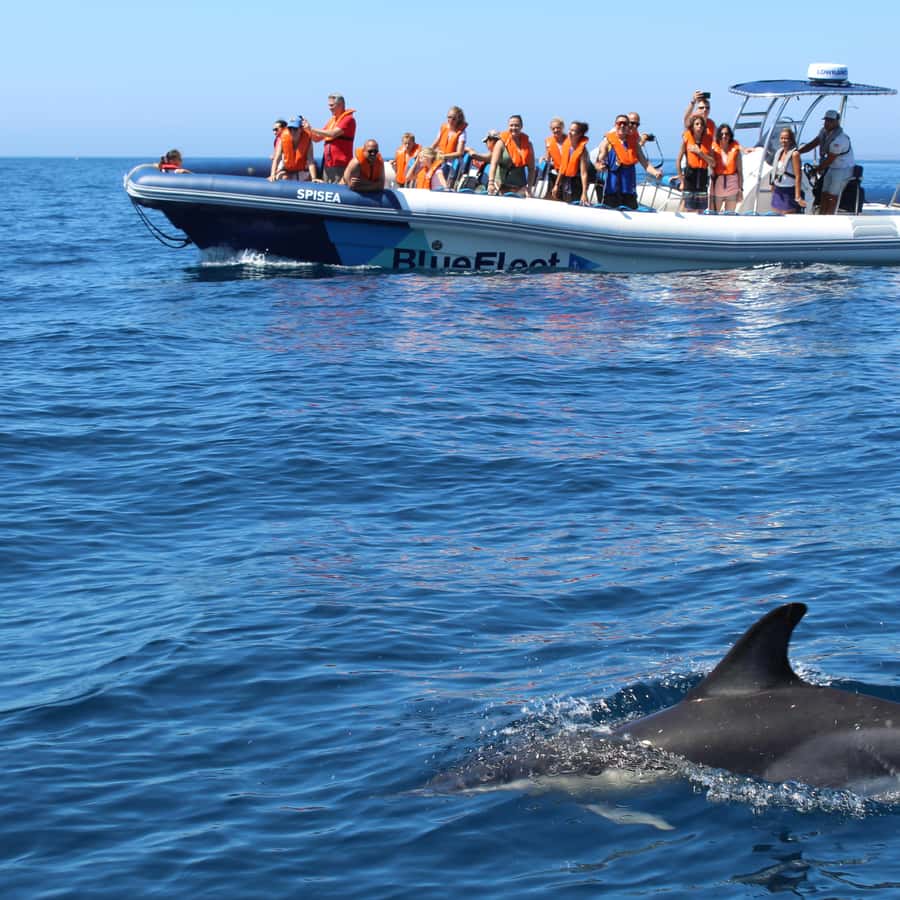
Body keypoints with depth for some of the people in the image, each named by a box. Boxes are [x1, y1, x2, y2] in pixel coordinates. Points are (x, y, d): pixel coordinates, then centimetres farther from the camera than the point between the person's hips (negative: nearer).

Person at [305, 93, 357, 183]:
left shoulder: (348, 119, -6)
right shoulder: (331, 120, 18)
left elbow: (333, 134, -19)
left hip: (341, 165, -8)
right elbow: (317, 138, 21)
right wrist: (308, 130, 2)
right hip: (327, 164, 8)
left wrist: (312, 129, -14)